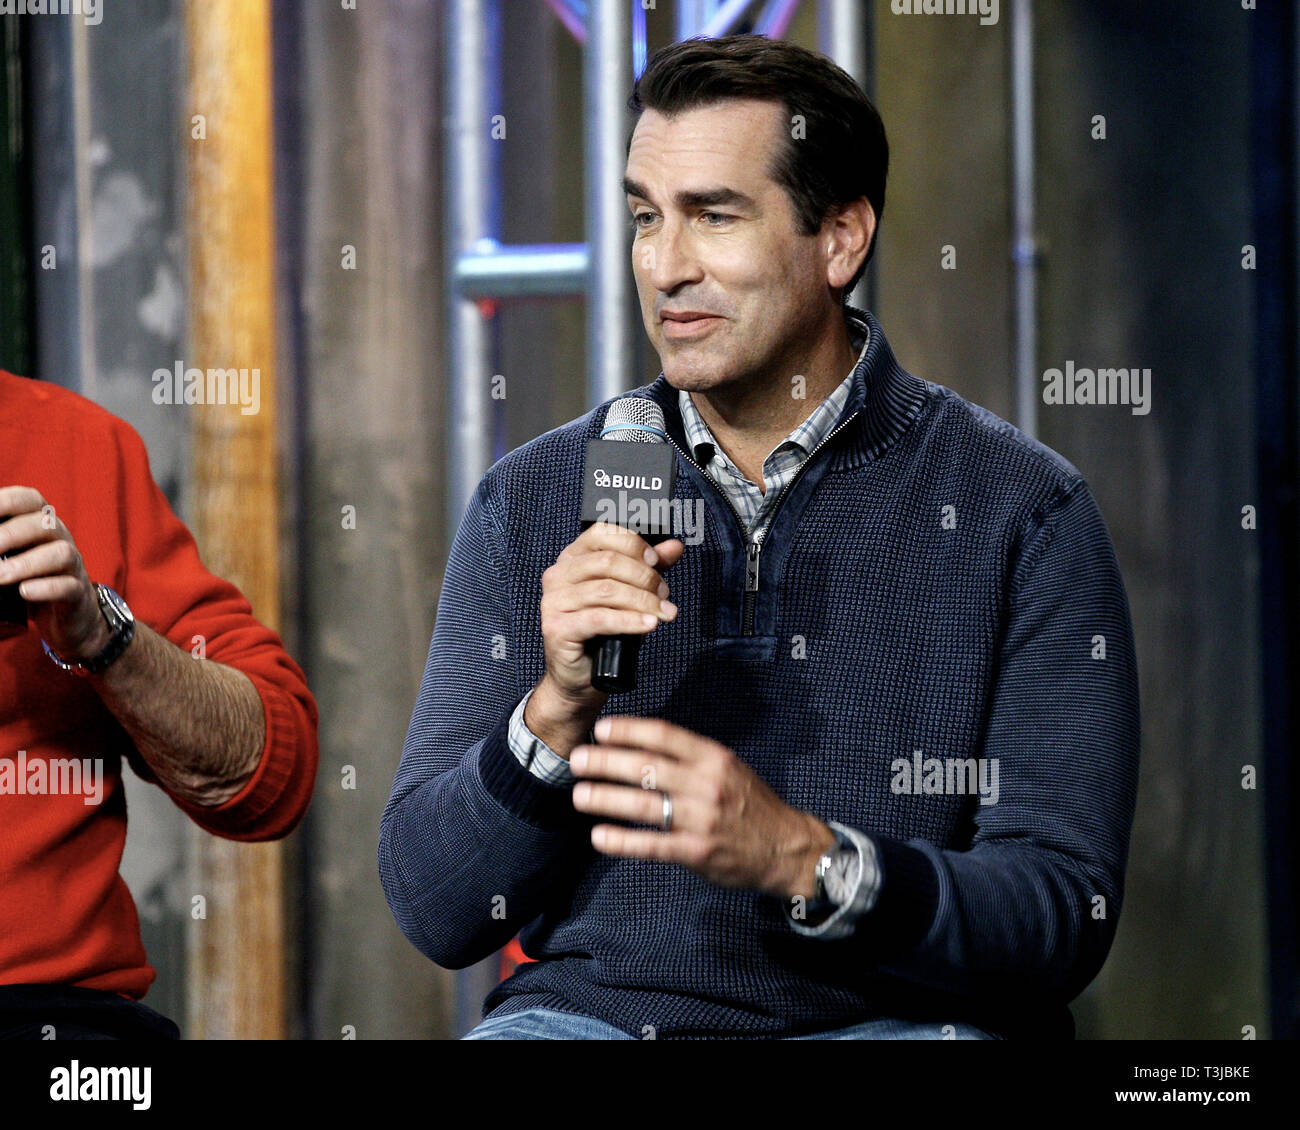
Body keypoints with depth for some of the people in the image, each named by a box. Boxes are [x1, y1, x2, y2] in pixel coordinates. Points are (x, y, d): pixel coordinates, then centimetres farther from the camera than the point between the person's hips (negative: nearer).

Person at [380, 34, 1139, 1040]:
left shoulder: (1023, 512, 2)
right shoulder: (531, 503, 10)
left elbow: (1066, 917, -4)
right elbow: (436, 914, 6)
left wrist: (802, 860, -20)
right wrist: (556, 711, -11)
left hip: (889, 1015, -1)